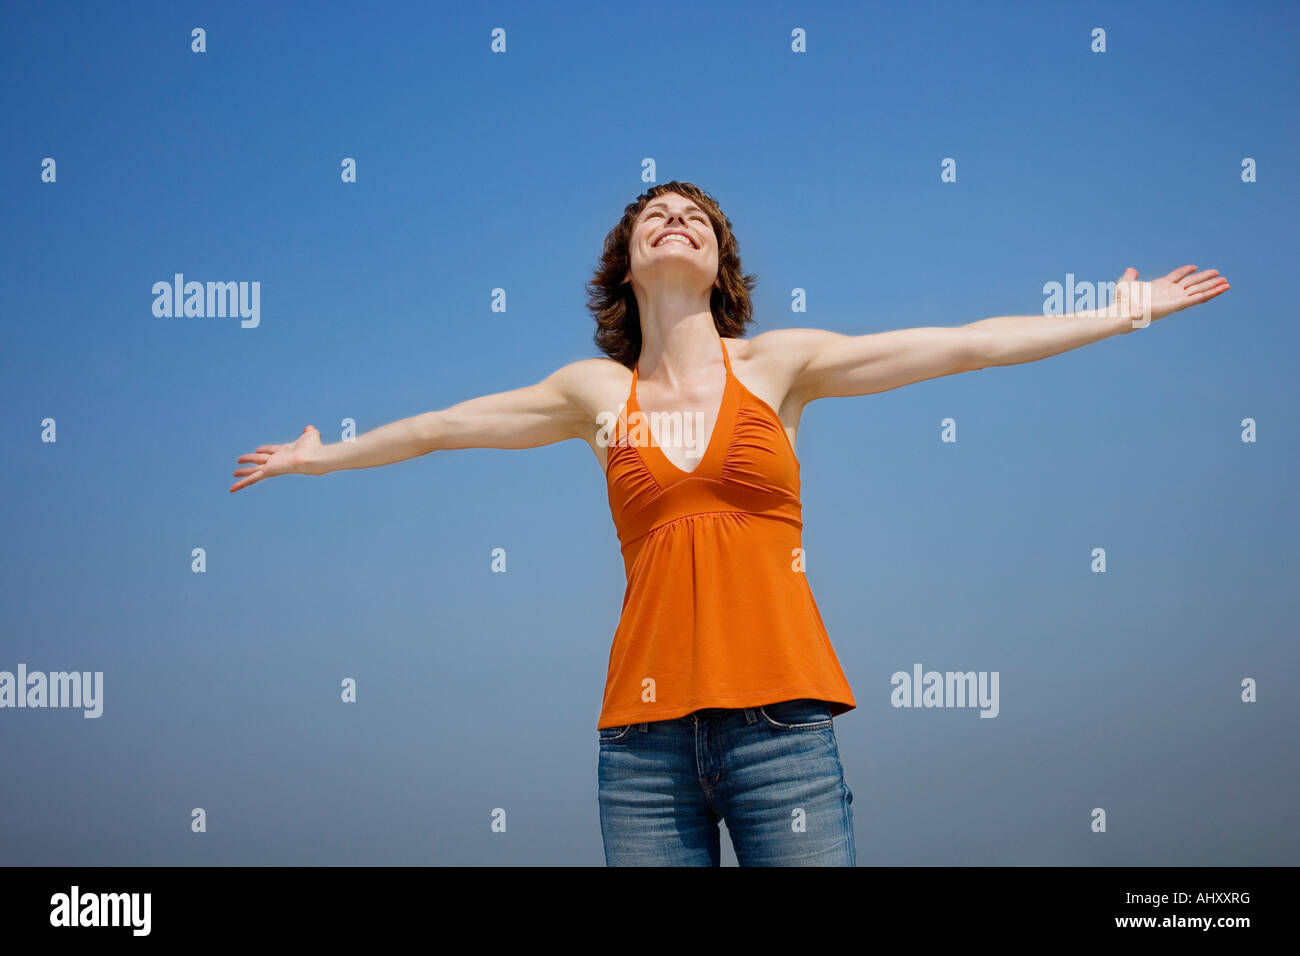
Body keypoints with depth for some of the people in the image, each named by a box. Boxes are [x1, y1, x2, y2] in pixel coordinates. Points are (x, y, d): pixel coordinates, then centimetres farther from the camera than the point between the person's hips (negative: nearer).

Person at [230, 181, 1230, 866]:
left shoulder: (778, 364, 8)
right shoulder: (595, 393, 12)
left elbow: (965, 344, 9)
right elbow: (443, 425, 24)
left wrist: (1121, 314, 10)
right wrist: (325, 456, 34)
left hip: (780, 719, -1)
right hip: (646, 730, 2)